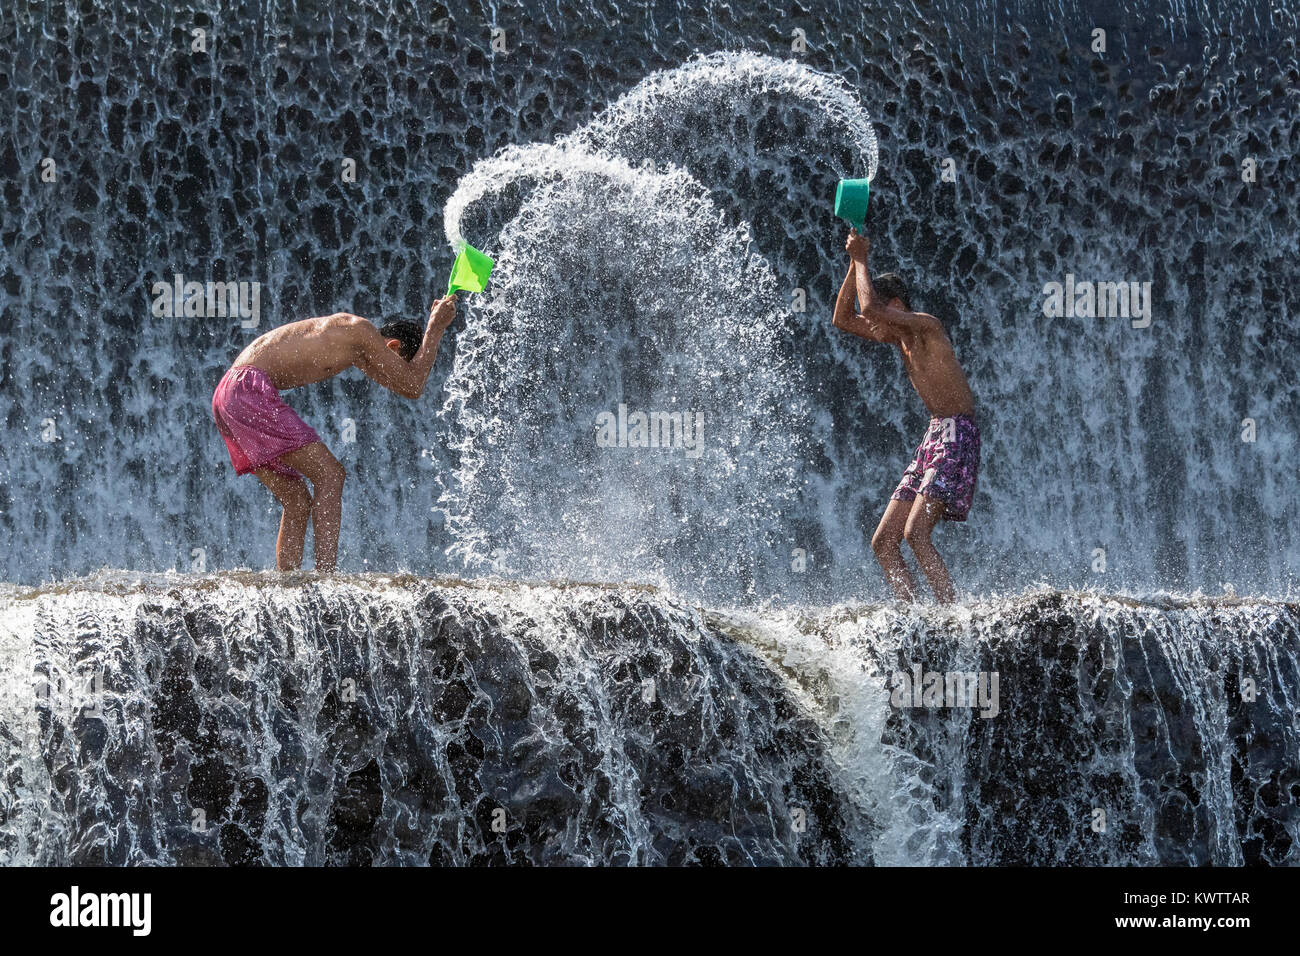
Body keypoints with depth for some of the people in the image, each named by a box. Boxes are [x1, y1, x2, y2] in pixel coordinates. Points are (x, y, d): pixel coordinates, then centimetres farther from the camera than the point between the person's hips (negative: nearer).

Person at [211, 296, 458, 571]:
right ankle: (325, 575, -20)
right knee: (329, 473, -13)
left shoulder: (356, 346, 23)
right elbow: (412, 387, -7)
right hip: (249, 388, -10)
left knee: (298, 502, 11)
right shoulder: (361, 331, -7)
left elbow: (406, 389, 33)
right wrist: (436, 326, 2)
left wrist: (435, 324, 30)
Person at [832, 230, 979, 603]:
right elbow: (842, 318, 21)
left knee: (915, 533, -23)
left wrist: (861, 259, -11)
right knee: (883, 542, 3)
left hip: (956, 438, -10)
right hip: (933, 439, 10)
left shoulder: (926, 325, -11)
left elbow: (869, 308, -25)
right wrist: (854, 264, 10)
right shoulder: (900, 337, 16)